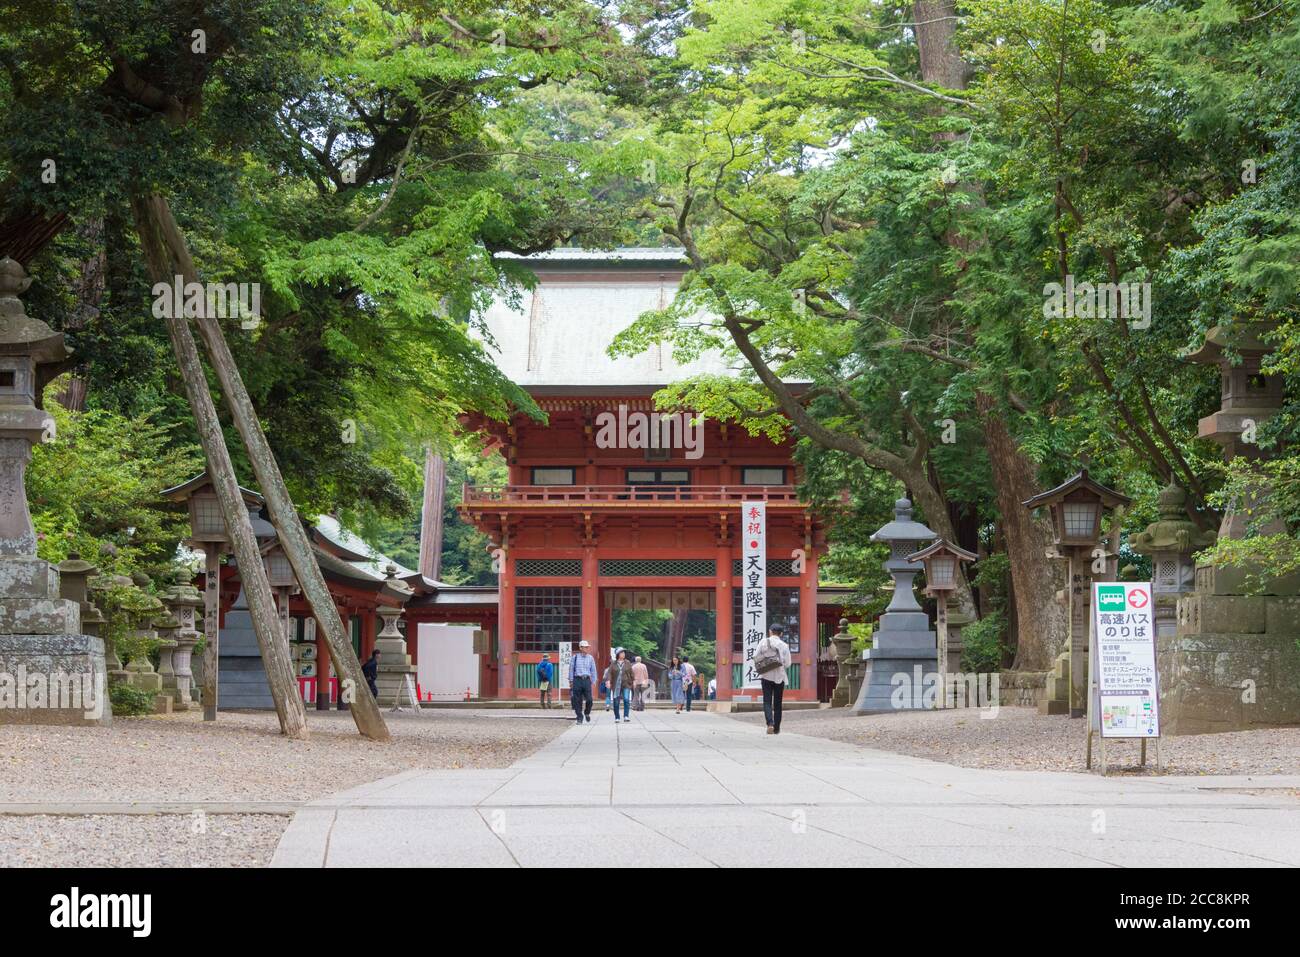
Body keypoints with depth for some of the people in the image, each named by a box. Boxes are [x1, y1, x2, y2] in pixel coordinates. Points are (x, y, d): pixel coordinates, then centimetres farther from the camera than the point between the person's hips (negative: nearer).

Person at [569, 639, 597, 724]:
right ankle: (579, 718, 7)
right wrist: (571, 681, 7)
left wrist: (593, 681, 9)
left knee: (589, 699, -8)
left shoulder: (590, 658, 9)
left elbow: (593, 671, 13)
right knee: (577, 701, -2)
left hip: (587, 680, 1)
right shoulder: (575, 658, 5)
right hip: (577, 679, -1)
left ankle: (587, 713, 19)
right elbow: (571, 670, 10)